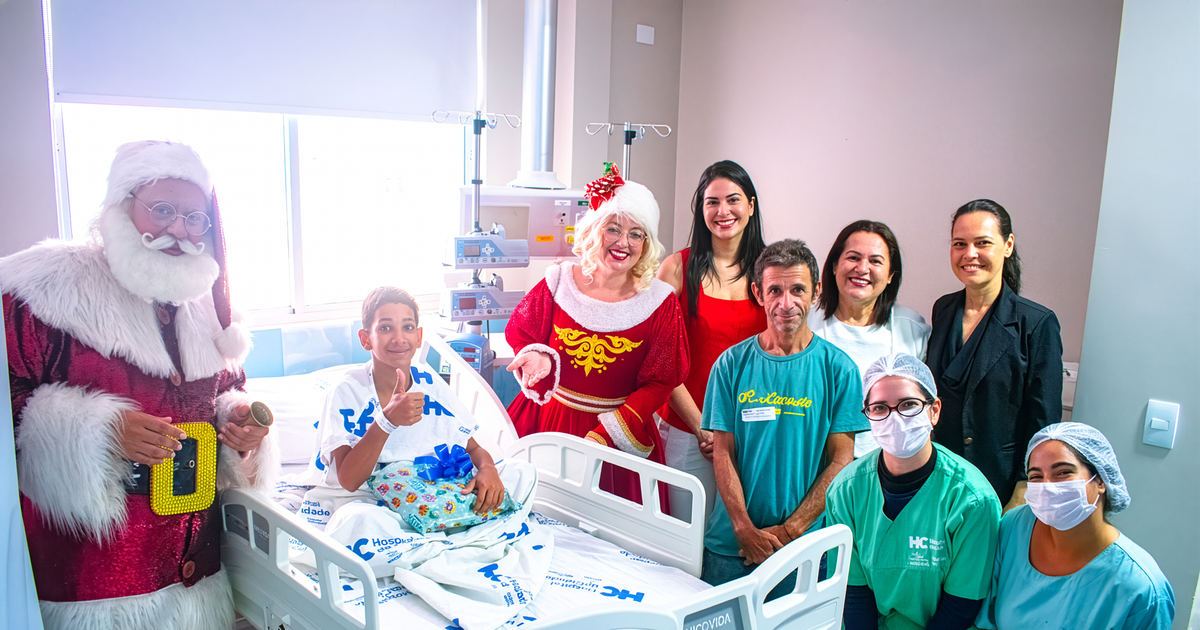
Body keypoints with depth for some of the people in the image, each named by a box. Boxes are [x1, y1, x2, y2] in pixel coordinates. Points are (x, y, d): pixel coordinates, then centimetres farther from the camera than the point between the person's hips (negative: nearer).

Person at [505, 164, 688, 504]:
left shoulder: (659, 300, -8)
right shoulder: (559, 281, -4)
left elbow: (659, 383, -6)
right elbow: (519, 333, 10)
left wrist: (605, 435, -14)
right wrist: (538, 357, -14)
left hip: (620, 433, -1)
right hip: (547, 422, 1)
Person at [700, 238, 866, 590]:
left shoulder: (838, 368, -2)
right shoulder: (732, 363, 0)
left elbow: (841, 459, -4)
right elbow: (723, 453, -1)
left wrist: (789, 530, -11)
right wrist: (745, 529, -11)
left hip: (806, 548, -1)